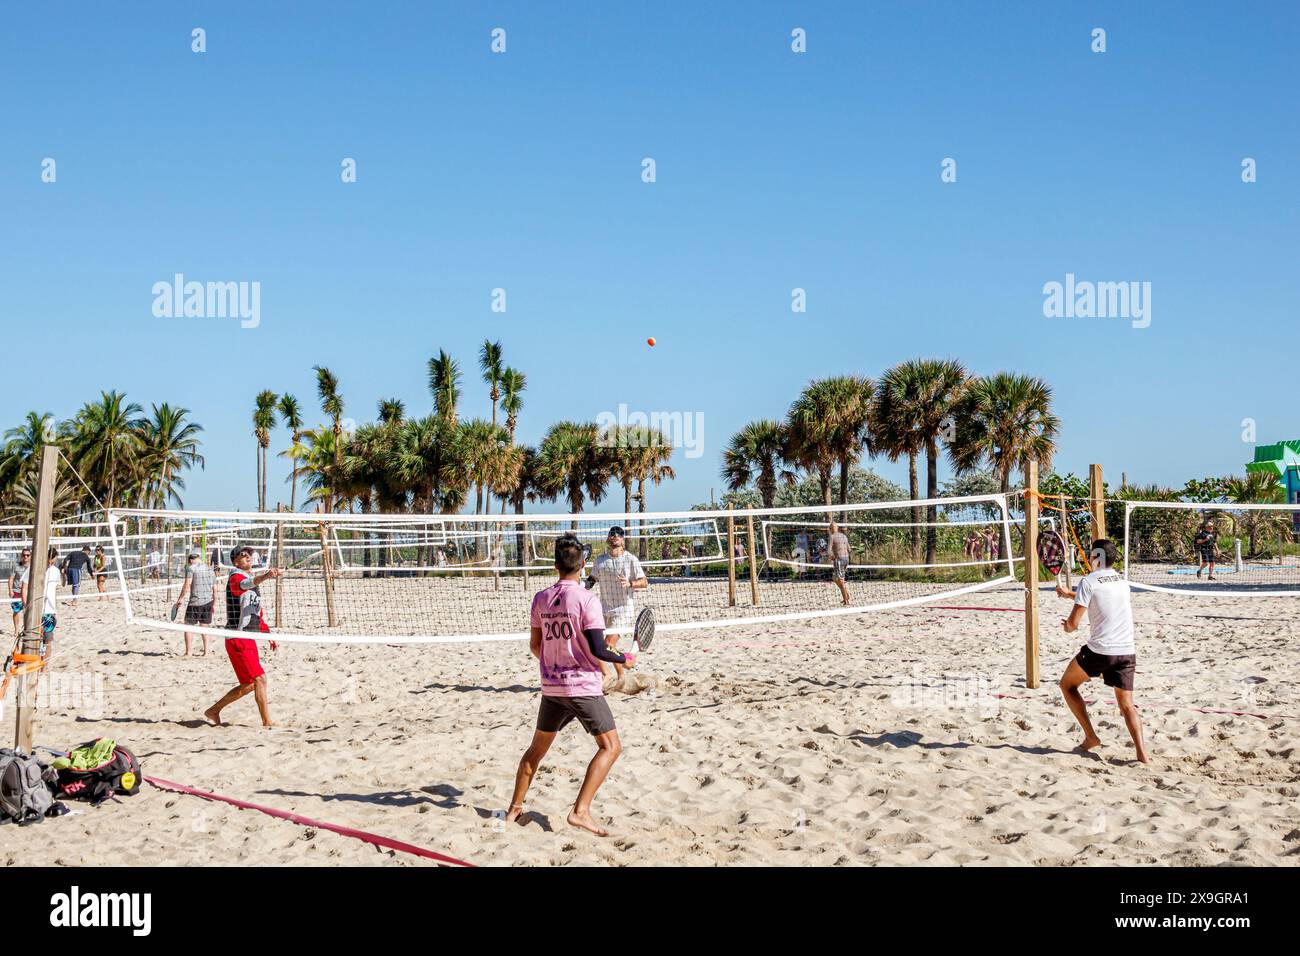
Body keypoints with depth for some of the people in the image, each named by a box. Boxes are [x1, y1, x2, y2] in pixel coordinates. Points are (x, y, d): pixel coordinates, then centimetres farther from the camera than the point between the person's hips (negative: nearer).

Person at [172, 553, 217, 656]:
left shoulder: (191, 568, -3)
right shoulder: (211, 570, 14)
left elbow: (187, 585, -14)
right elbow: (215, 589, 14)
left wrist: (180, 599, -12)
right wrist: (214, 604, 20)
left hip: (195, 602, -5)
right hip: (208, 602, 5)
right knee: (204, 627, 14)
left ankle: (188, 653, 3)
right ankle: (206, 652, 11)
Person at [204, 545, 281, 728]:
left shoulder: (252, 581, 21)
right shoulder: (236, 577, -10)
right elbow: (244, 585, -37)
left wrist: (267, 633, 24)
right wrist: (265, 576, -56)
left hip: (248, 640, 10)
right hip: (238, 639, -10)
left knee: (249, 684, 12)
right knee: (259, 679, -13)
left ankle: (214, 710, 24)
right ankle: (267, 723, -8)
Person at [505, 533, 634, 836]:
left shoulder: (540, 599, 3)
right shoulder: (587, 599, -14)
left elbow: (534, 645, 12)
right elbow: (597, 650, -16)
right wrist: (623, 659, 3)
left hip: (551, 687, 6)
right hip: (584, 686, -6)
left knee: (537, 748, 21)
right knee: (611, 746, 2)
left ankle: (515, 807, 27)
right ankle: (581, 811, -8)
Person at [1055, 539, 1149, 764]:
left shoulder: (1089, 581, -7)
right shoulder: (1122, 580, 13)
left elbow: (1073, 623, -10)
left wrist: (1067, 626, 12)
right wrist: (1070, 594, 41)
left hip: (1099, 650, -5)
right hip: (1127, 651, 5)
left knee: (1067, 685, 17)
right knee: (1126, 704, 10)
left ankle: (1090, 737, 11)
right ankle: (1142, 753, -8)